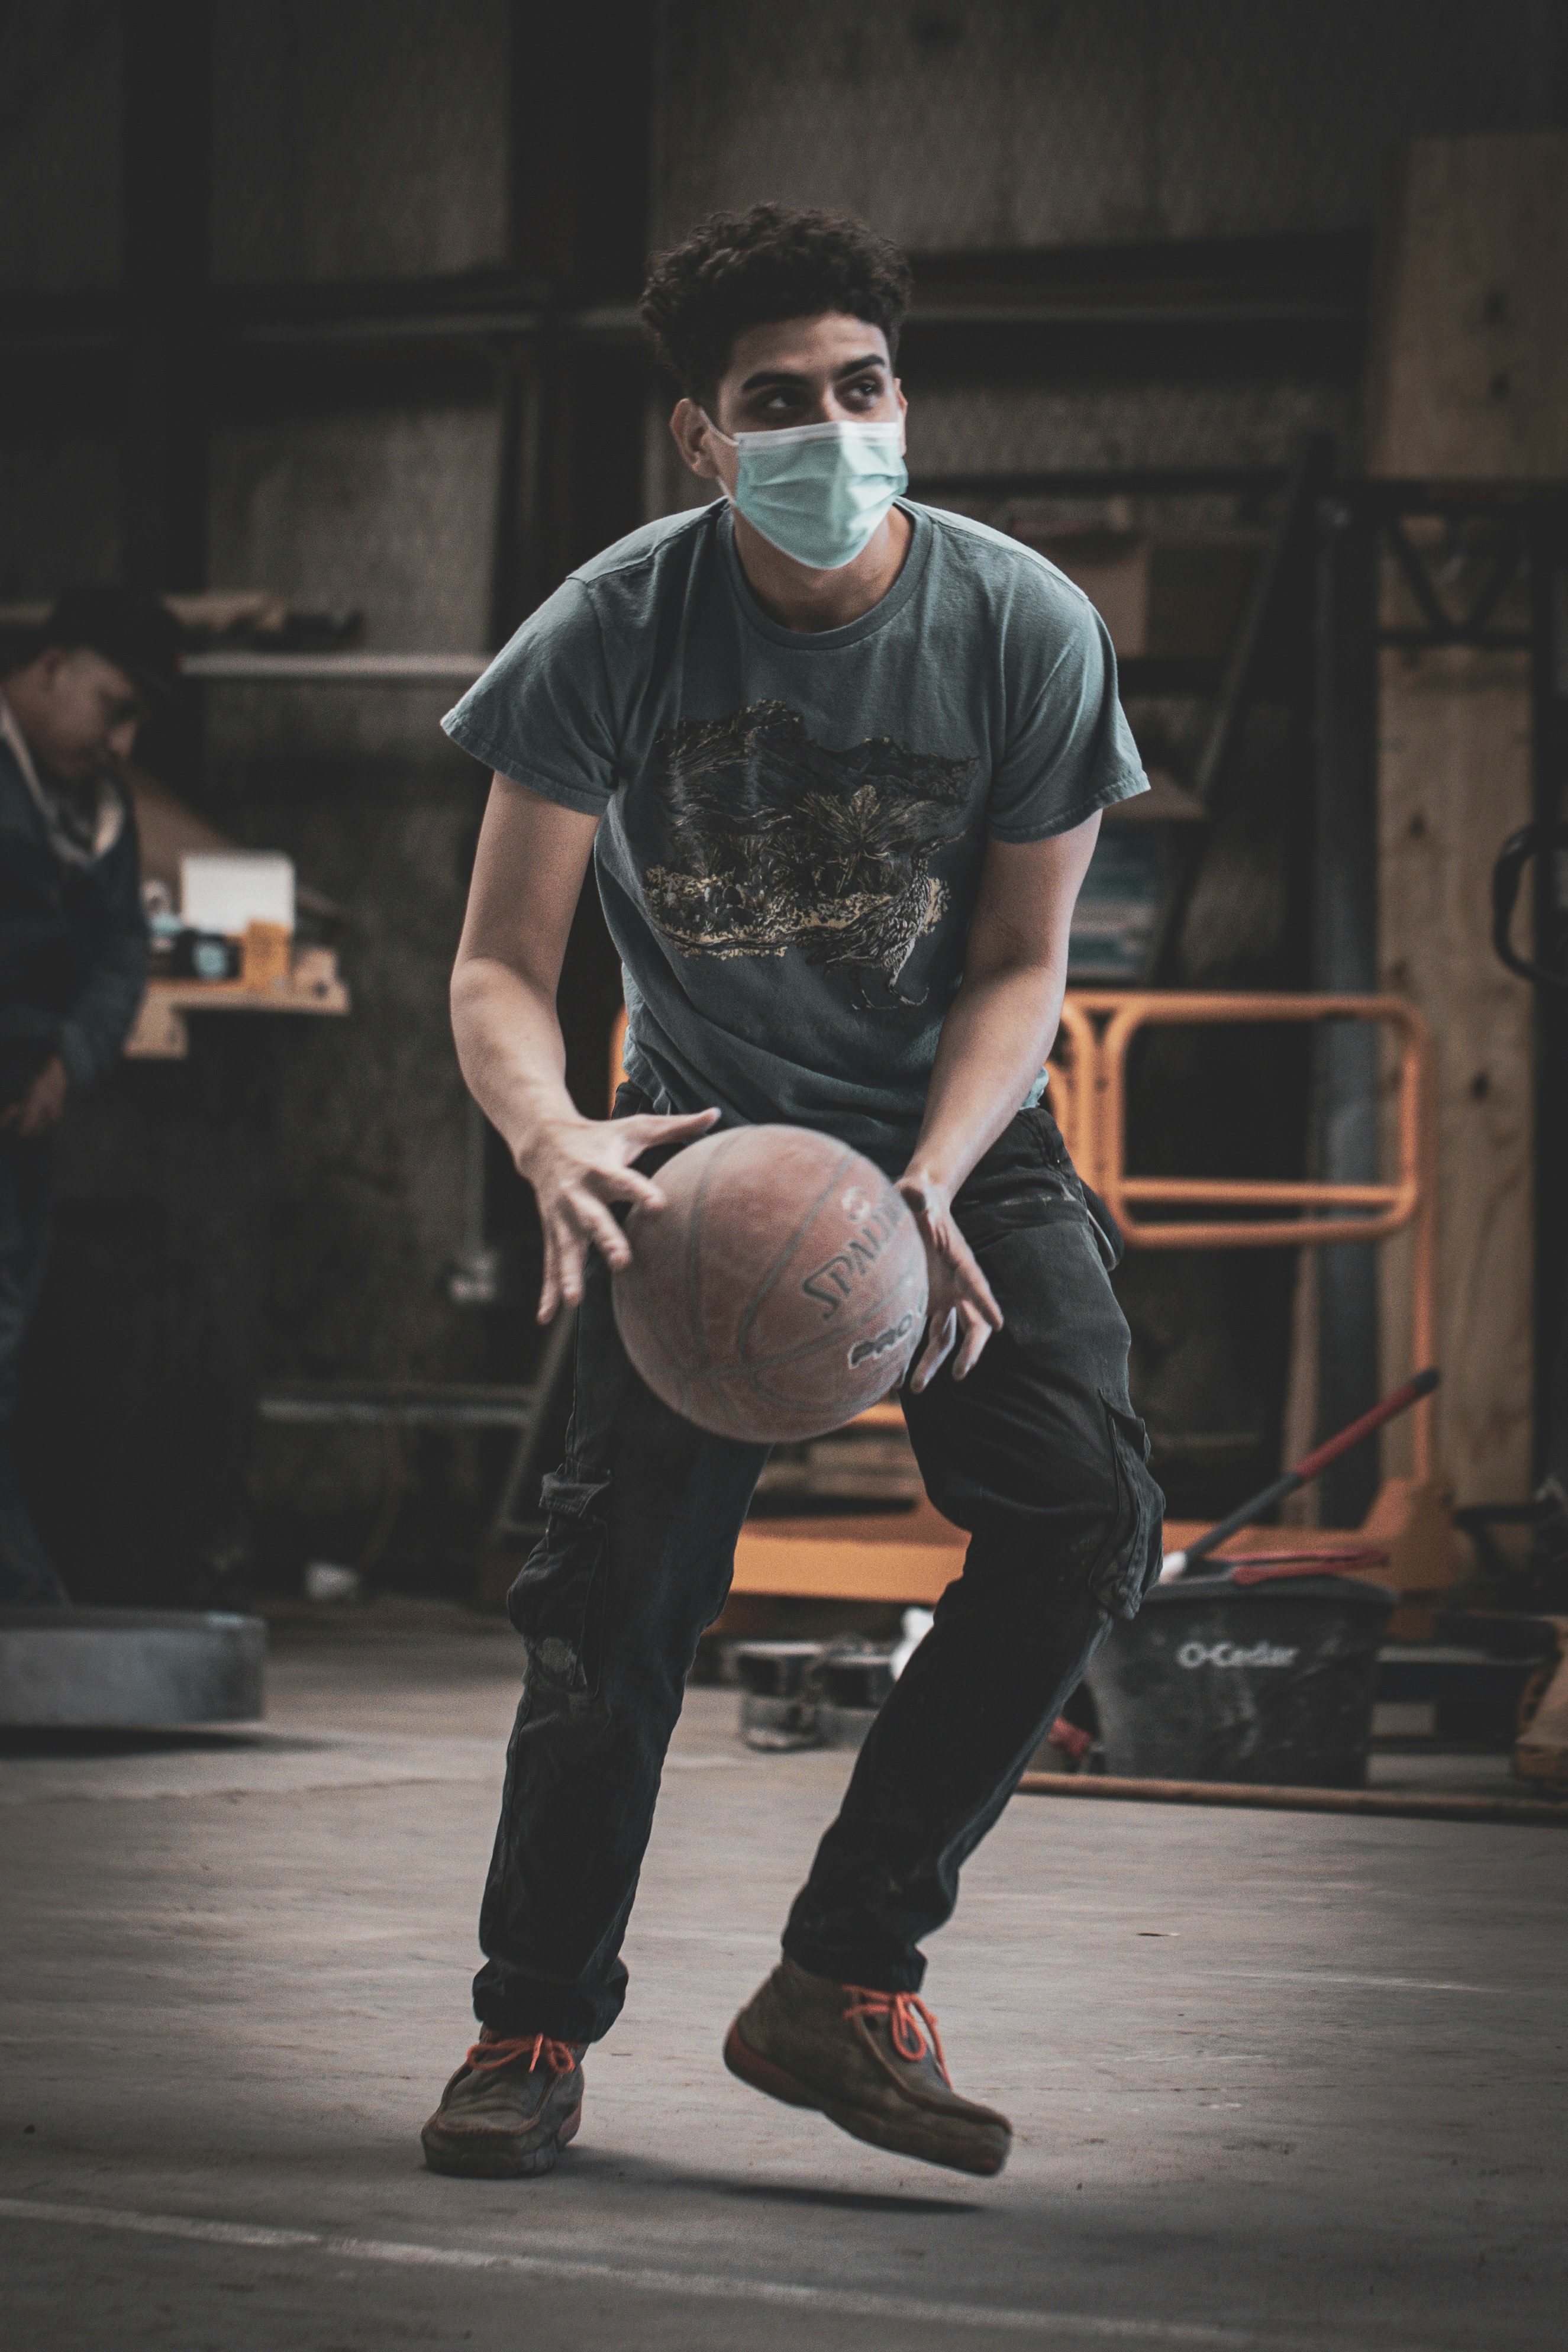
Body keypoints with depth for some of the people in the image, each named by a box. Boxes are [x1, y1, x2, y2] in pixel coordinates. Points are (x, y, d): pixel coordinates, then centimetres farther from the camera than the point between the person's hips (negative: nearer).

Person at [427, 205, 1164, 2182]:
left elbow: (1016, 963, -6)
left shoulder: (1027, 630, -14)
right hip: (704, 1135, -1)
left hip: (956, 1134, 1)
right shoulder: (615, 632, -16)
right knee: (624, 1562, -14)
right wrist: (550, 1136, -38)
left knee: (1085, 1510, -20)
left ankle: (846, 1976, -10)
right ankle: (536, 2026, 5)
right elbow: (498, 968, -15)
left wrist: (928, 1189, -24)